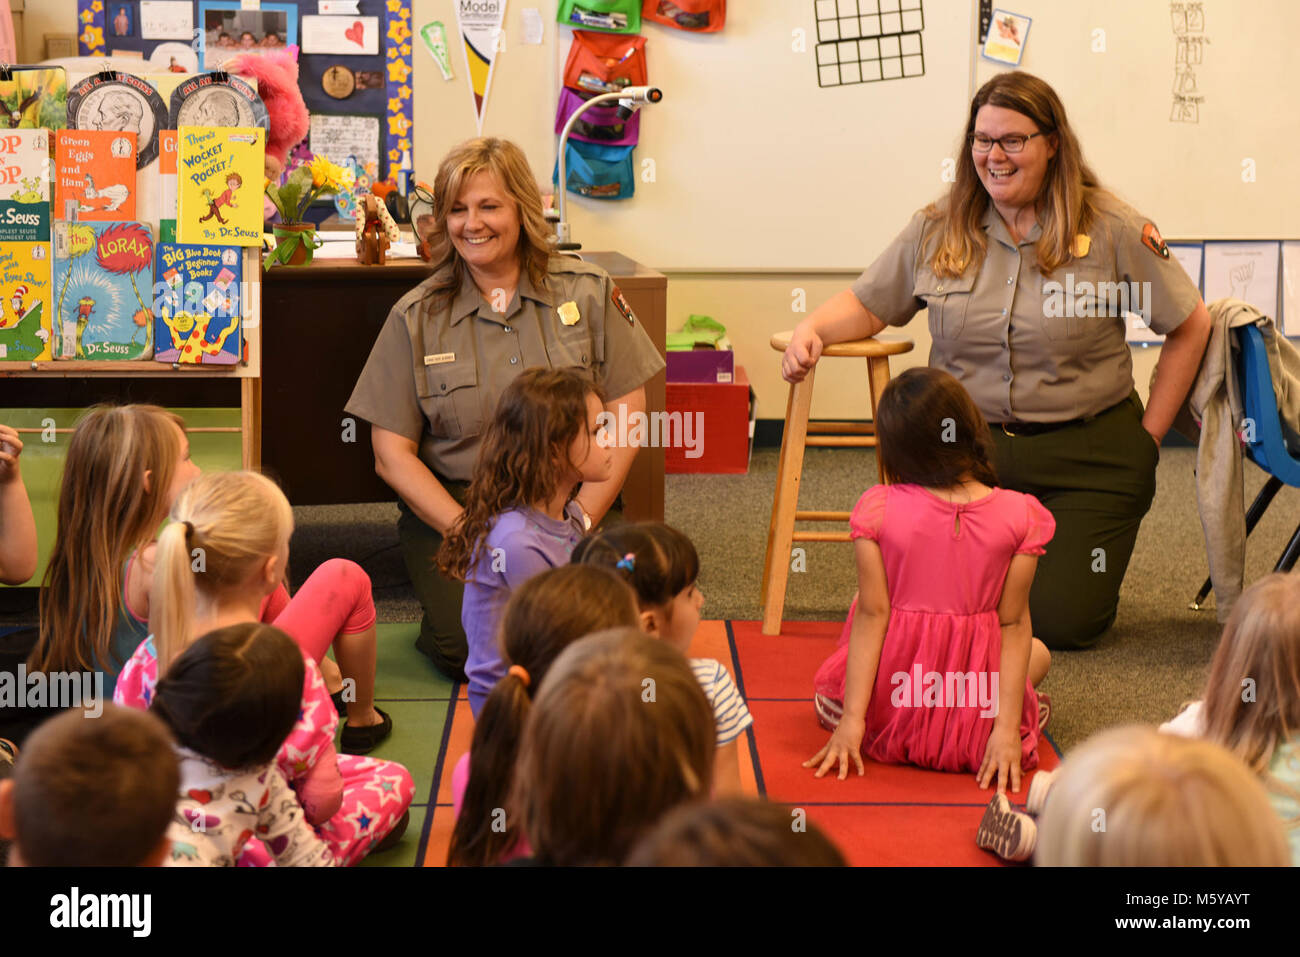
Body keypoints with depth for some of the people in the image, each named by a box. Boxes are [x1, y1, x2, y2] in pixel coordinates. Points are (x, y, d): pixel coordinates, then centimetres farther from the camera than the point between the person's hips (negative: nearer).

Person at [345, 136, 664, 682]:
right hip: (448, 508, 0)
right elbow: (392, 454, -1)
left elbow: (626, 416, 2)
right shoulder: (416, 319, 2)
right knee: (468, 648, -24)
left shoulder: (587, 291, 3)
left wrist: (578, 522, -11)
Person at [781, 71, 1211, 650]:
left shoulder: (1111, 228, -4)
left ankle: (1066, 553, 28)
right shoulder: (938, 231, 4)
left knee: (1060, 623, -8)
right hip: (966, 449, 2)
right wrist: (812, 330, -11)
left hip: (1085, 457, -2)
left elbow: (1190, 326, 1)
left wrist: (1148, 437, 0)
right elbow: (867, 306, 11)